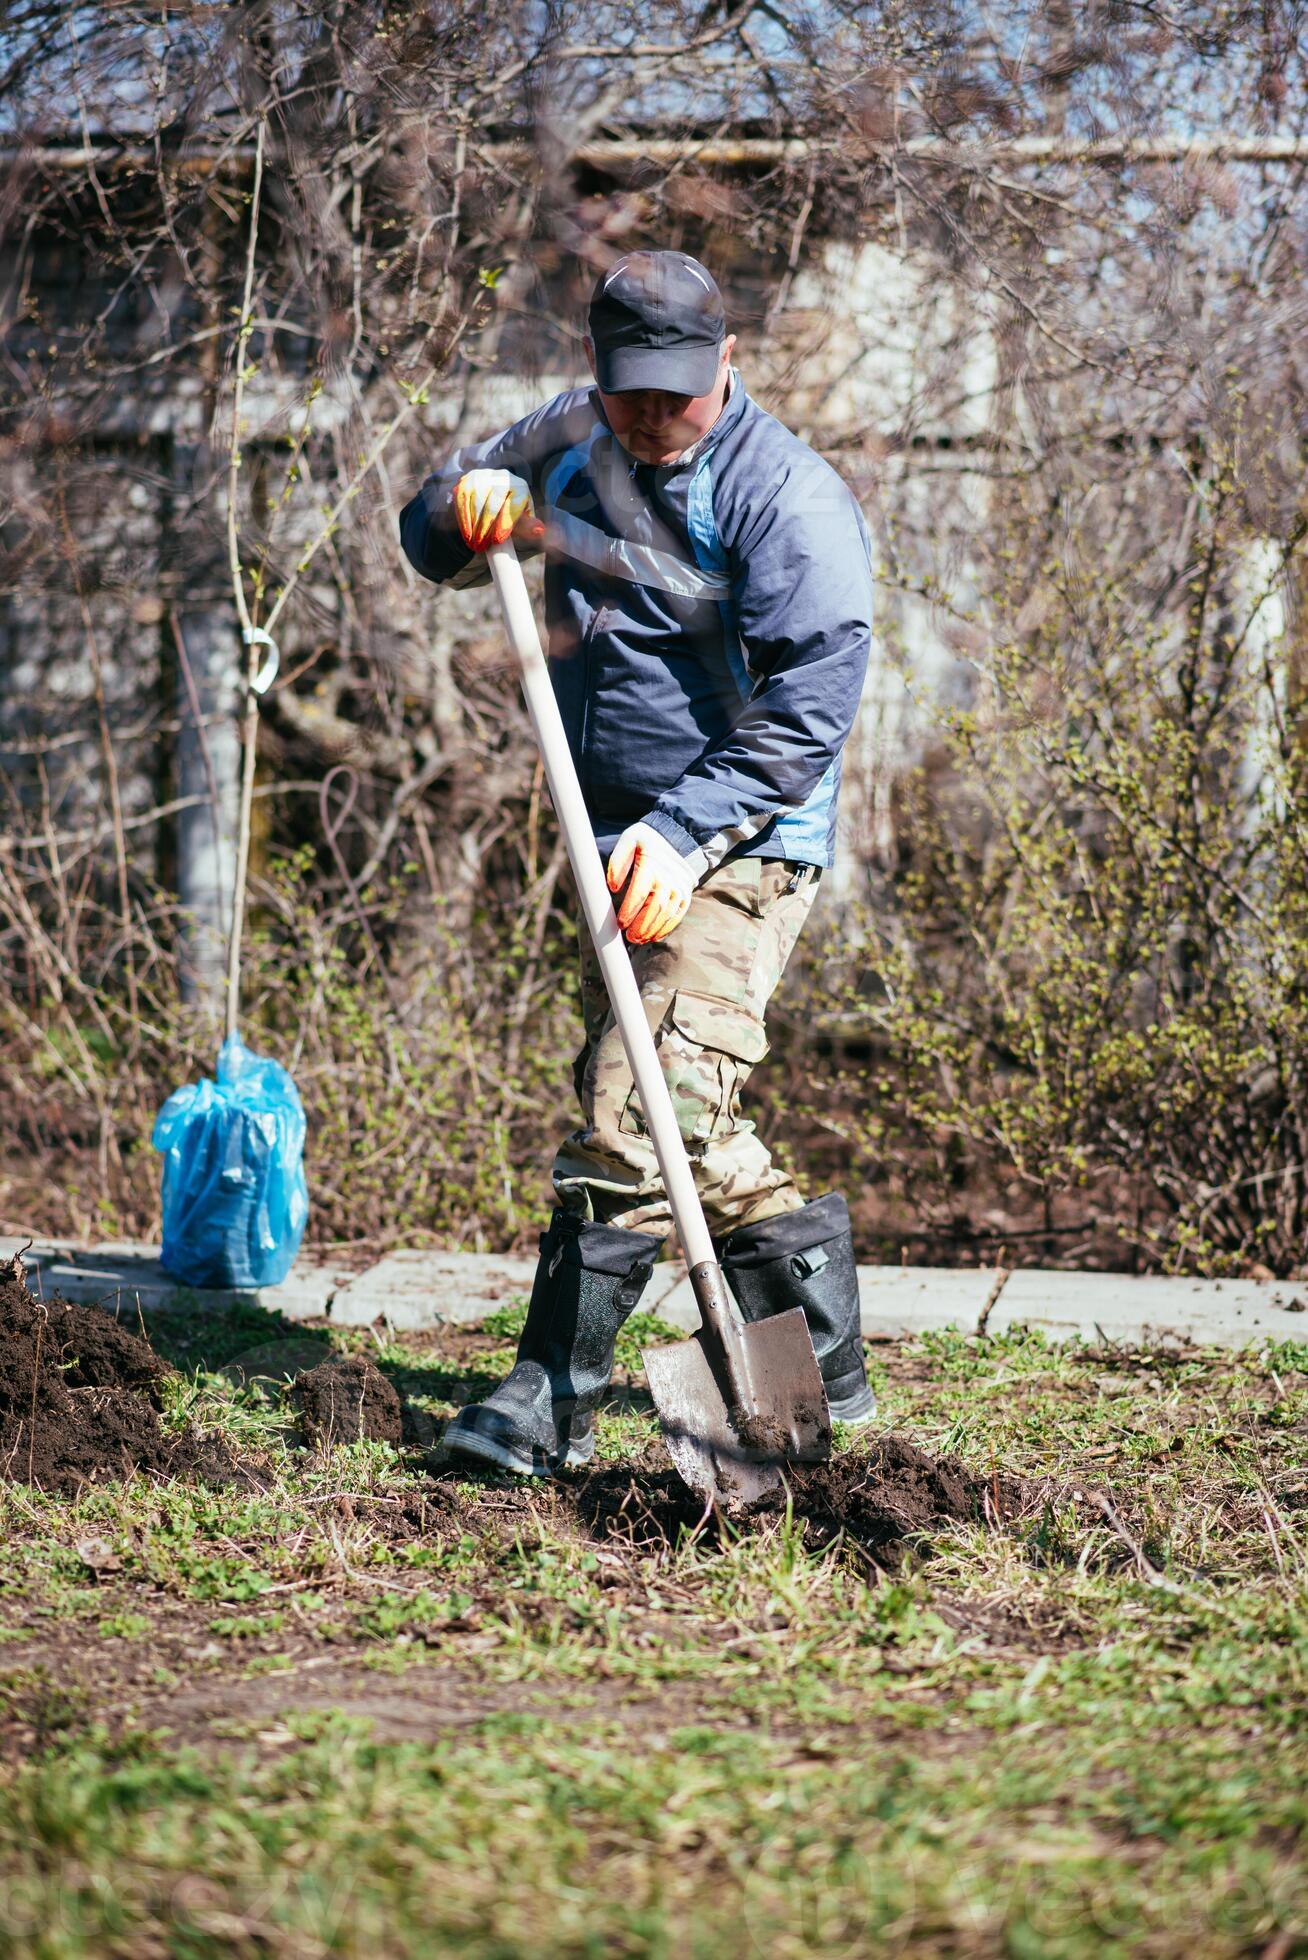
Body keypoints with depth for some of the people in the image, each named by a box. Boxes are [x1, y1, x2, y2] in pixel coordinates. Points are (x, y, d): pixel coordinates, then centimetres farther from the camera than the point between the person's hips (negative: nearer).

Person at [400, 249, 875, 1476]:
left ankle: (553, 1404, -11)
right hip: (626, 841, 8)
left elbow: (806, 716, -18)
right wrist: (465, 510, -8)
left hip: (737, 852, -8)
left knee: (636, 1113, -15)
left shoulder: (790, 500, -14)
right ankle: (821, 1366, 26)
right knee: (682, 1119, 14)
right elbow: (428, 539, 17)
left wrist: (684, 833, -28)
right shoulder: (567, 444, 8)